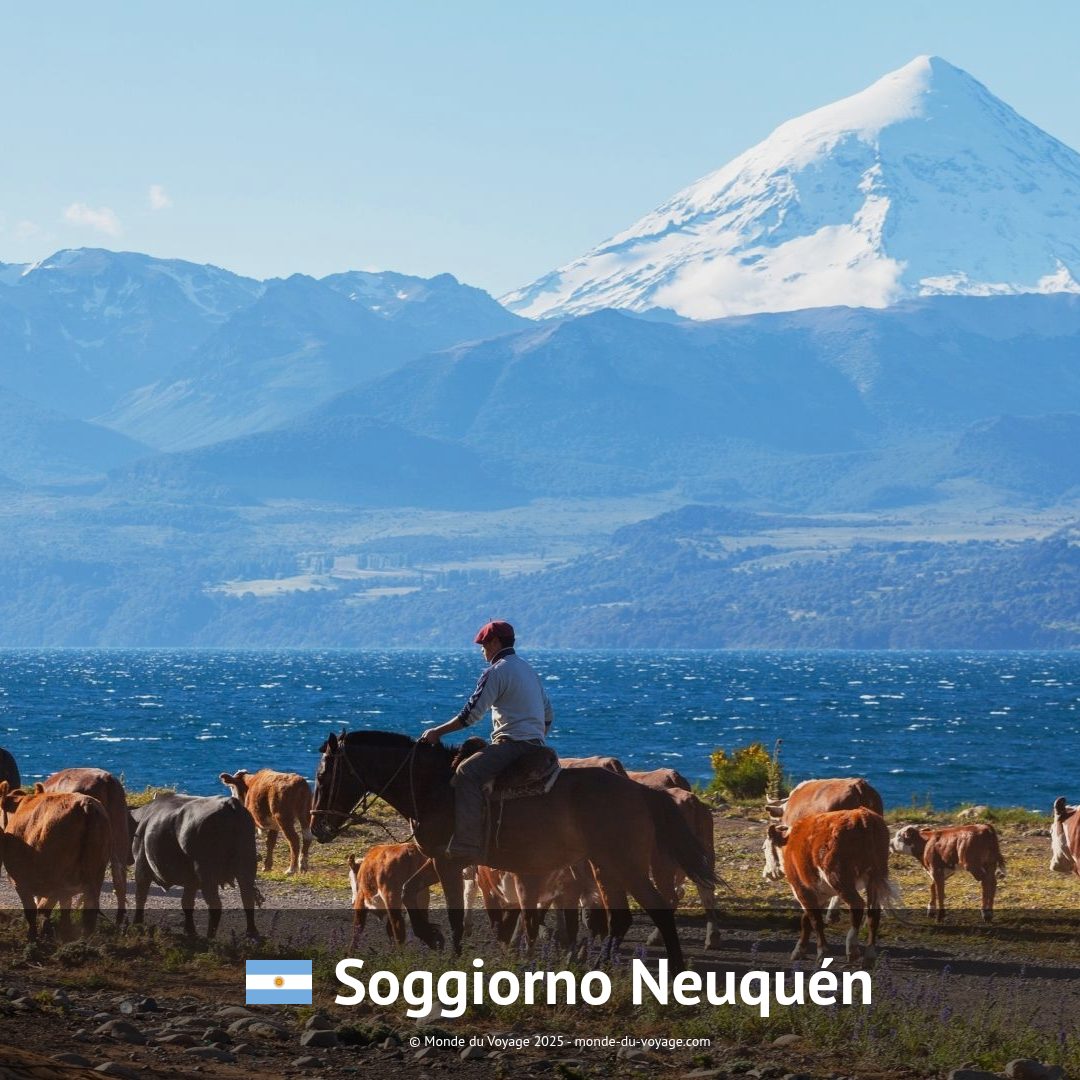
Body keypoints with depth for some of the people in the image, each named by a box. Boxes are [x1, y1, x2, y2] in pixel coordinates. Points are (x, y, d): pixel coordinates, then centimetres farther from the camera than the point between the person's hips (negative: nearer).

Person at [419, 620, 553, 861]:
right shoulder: (529, 671, 21)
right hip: (535, 745, 10)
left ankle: (468, 847, -39)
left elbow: (471, 714, -14)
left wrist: (437, 732, -6)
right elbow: (547, 716, 26)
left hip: (513, 742, -10)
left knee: (467, 773, -25)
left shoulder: (496, 672, -9)